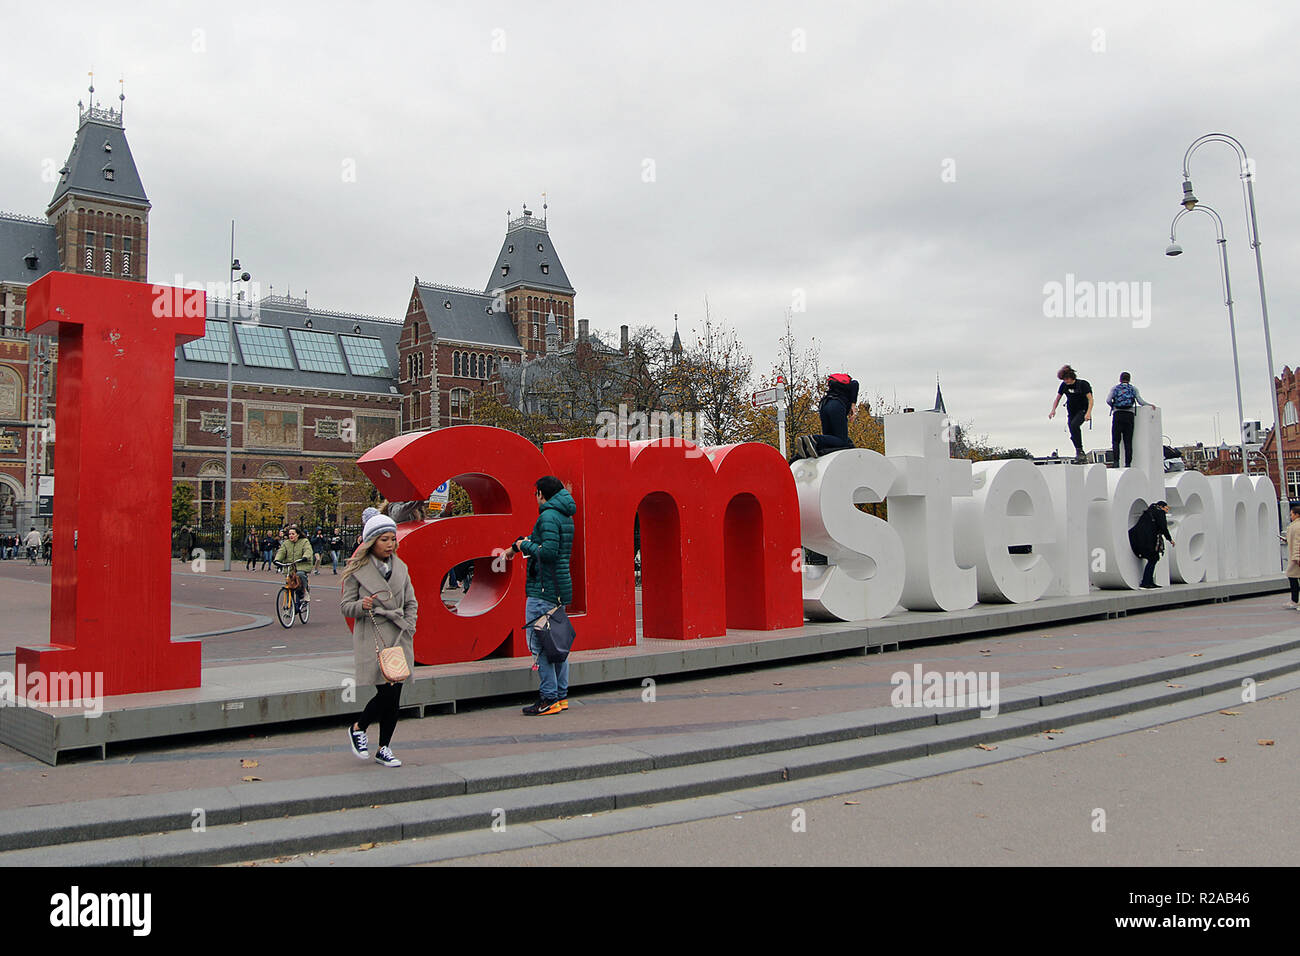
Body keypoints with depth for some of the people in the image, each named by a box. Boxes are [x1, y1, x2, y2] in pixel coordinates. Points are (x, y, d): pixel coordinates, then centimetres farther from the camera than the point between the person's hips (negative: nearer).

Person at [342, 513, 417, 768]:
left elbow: (411, 603, 17)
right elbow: (346, 607, 0)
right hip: (372, 638, -4)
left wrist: (408, 630, 4)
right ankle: (357, 729, 17)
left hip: (399, 637, 5)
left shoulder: (400, 568, 10)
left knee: (395, 696, 4)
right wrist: (361, 606, -21)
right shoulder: (357, 570, -3)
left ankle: (384, 748, 19)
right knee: (387, 692, -11)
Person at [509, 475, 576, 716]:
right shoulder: (565, 517, 17)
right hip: (560, 588, 10)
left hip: (543, 589, -10)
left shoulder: (548, 517, -13)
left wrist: (526, 545, -7)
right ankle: (561, 696, 18)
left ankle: (549, 699, -7)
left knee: (538, 643, -7)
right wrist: (515, 547, 41)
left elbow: (548, 552, -23)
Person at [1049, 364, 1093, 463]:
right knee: (1073, 435, 1)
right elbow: (1057, 398, 8)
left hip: (1082, 411, -5)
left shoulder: (1082, 384, -16)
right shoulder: (1064, 385, -3)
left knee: (1074, 425, -31)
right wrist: (1053, 410, -8)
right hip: (1071, 412, 5)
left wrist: (1088, 413, -29)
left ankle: (1079, 450, -24)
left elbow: (1090, 399, -17)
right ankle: (1080, 455, 17)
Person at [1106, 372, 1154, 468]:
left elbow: (1108, 400, -4)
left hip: (1117, 414, -1)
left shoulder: (1115, 388, 11)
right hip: (1129, 415, 1)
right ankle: (1128, 463, -4)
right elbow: (1140, 401, 3)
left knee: (1115, 440, -1)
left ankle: (1116, 462, -16)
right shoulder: (1133, 388, 13)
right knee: (1128, 441, 2)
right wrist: (1150, 405, 19)